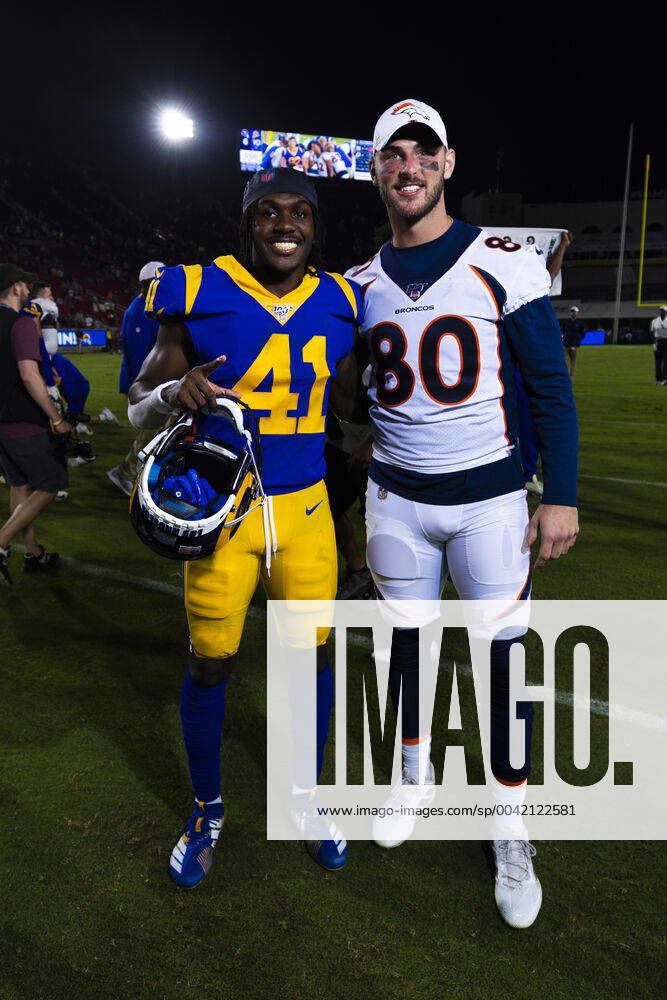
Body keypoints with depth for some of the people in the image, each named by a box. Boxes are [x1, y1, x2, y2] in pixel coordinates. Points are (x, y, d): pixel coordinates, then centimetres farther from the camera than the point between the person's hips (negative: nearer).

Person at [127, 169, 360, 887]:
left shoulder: (339, 304, 3)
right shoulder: (200, 296, -7)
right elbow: (139, 409, -1)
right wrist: (174, 393, -23)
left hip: (307, 507, 3)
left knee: (312, 653, 11)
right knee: (210, 662, 7)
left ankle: (307, 796, 36)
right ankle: (207, 811, 33)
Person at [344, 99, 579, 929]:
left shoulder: (503, 264, -6)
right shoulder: (362, 285, 6)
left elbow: (549, 385, -5)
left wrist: (561, 494, -9)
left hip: (490, 496, -3)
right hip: (396, 497, 4)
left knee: (503, 658, 3)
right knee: (405, 641, 14)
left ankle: (511, 830, 23)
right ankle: (415, 779, 39)